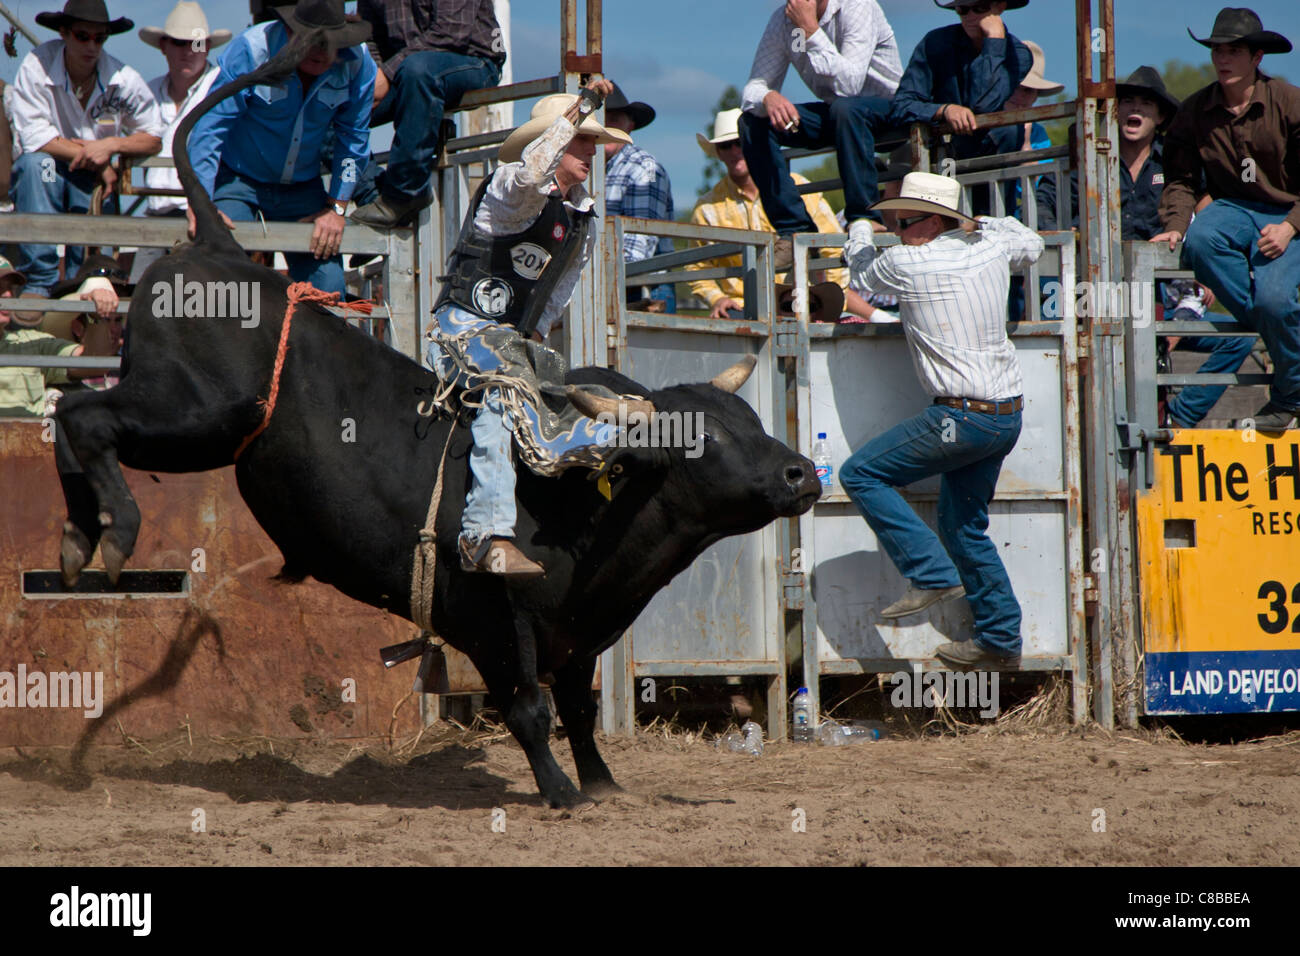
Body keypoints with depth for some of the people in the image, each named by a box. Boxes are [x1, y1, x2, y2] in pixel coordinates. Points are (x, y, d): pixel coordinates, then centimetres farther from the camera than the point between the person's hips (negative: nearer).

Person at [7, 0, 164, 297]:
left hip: (97, 177, 1)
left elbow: (153, 139, 1)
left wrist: (110, 145, -19)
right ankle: (38, 281, -34)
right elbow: (34, 138, -19)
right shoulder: (37, 67, -15)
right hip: (45, 174, -1)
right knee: (34, 163, -34)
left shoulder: (125, 80, -7)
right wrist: (94, 159, -19)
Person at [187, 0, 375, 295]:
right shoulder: (252, 50, -22)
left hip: (302, 186, 3)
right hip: (238, 180, -3)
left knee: (327, 291, -9)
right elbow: (209, 128, -19)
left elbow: (353, 138, 1)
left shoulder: (357, 64, -13)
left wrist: (336, 207, -3)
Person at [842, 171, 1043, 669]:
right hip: (1009, 415, 8)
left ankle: (932, 574, -7)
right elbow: (1032, 244, 30)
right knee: (963, 525, 18)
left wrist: (862, 243, 31)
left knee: (860, 474, -1)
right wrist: (978, 223, 36)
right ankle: (1000, 639, 19)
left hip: (963, 418, -8)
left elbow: (861, 278, 12)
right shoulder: (992, 246, 6)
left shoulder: (903, 263, -11)